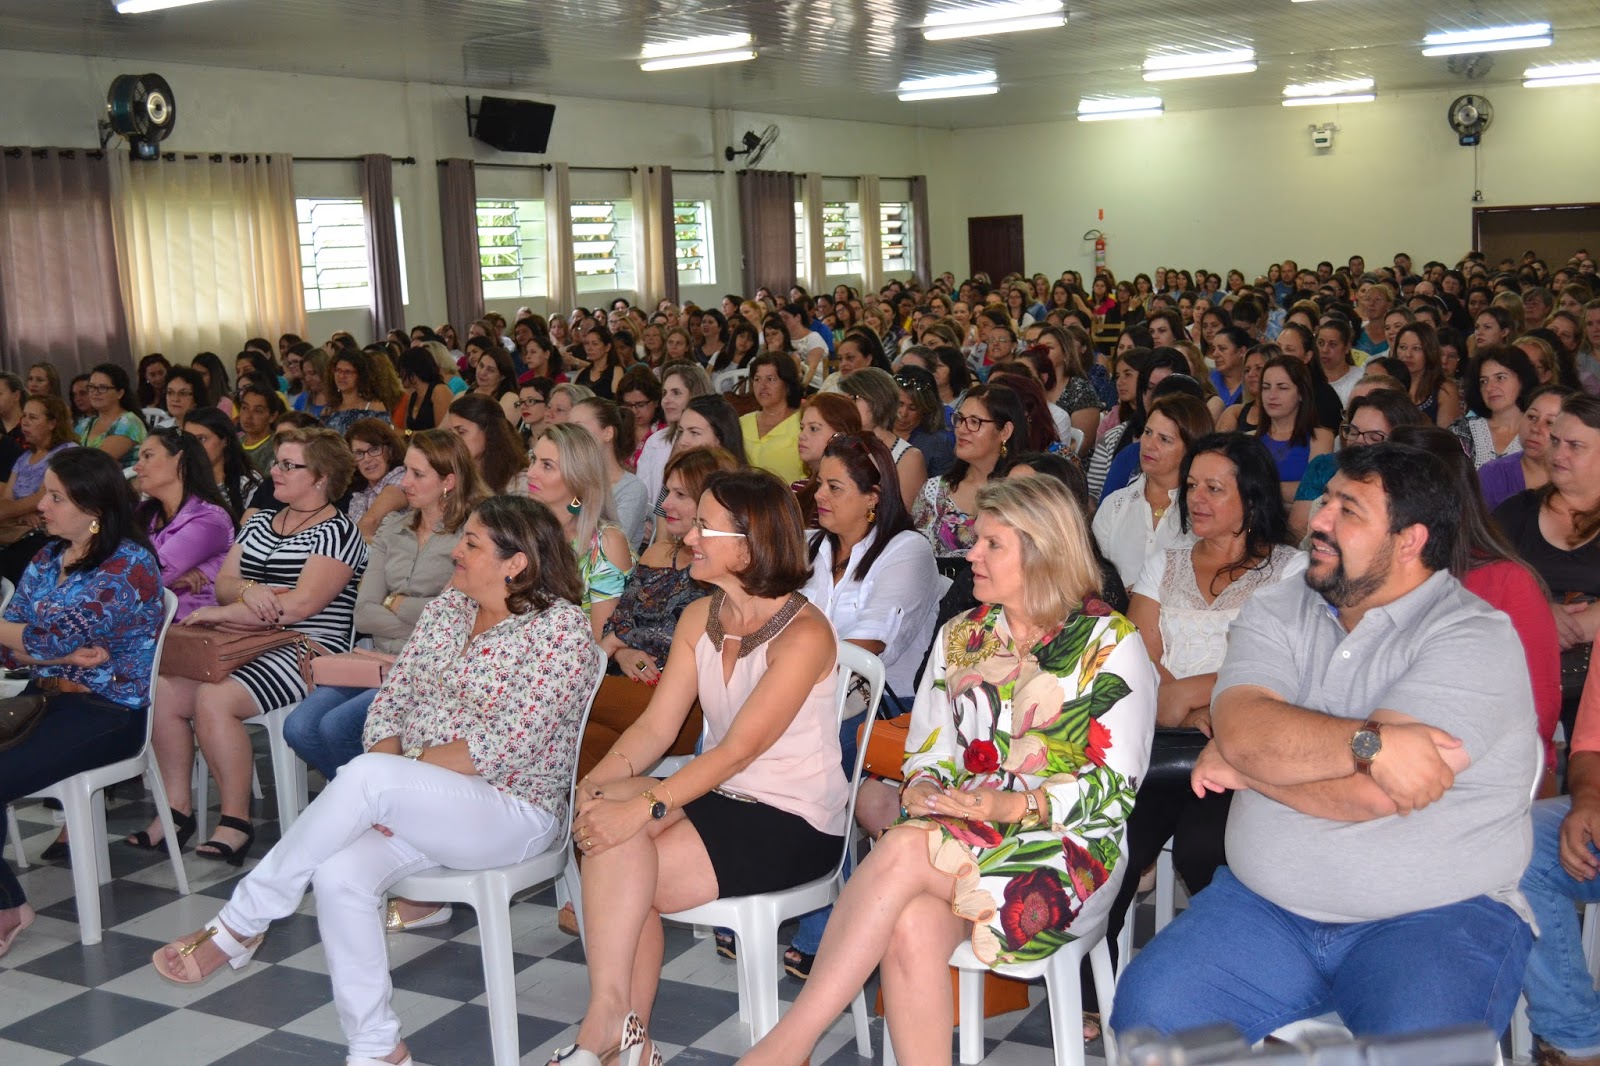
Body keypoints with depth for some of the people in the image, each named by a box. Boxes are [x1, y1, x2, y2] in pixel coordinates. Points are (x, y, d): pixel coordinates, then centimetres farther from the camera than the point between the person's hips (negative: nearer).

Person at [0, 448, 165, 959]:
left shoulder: (129, 566, -12)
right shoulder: (47, 558, 12)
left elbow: (50, 637, -20)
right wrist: (65, 655, -13)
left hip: (109, 710, -7)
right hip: (45, 696, 7)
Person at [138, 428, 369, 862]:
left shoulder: (337, 532, -7)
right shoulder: (259, 522, 19)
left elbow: (300, 605, -18)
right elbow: (223, 583, 11)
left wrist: (222, 614, -13)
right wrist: (248, 590, -14)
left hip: (307, 649, -8)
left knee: (214, 700, -27)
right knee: (163, 691, -12)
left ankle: (236, 819, -16)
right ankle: (177, 806, -1)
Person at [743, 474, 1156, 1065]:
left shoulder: (1109, 642, 0)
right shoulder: (960, 637, 17)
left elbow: (1117, 784, -6)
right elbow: (926, 751, 16)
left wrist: (1014, 804, -19)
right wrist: (923, 789, -8)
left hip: (1068, 850, -4)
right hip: (959, 835, 4)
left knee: (904, 849, -32)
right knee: (911, 925, -33)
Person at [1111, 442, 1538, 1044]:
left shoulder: (1475, 637, -9)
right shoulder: (1277, 612, 7)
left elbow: (1370, 793, -21)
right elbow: (1239, 728, -14)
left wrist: (1242, 765, -8)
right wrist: (1371, 742, -26)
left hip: (1435, 917, -4)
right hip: (1266, 906, 4)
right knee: (1148, 1007, -16)